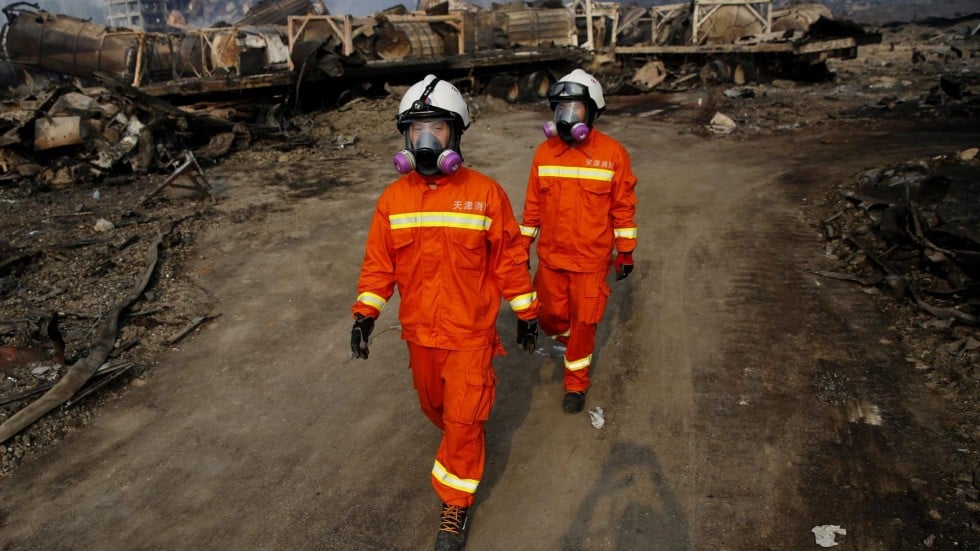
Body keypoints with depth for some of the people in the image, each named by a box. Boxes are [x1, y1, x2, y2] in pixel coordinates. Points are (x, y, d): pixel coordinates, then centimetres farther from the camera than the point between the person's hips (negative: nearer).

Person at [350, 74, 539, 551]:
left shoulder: (485, 193, -12)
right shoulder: (393, 198, -5)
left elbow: (509, 257, -6)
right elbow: (379, 261, 1)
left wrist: (526, 313, 0)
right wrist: (365, 313, -8)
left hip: (471, 332, -3)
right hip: (420, 330, 4)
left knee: (463, 419, 2)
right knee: (434, 404, 23)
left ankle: (456, 502, 24)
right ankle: (466, 441, 55)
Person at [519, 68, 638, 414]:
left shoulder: (612, 153, -11)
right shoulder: (545, 152, -2)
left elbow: (624, 207, -4)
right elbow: (533, 205, 6)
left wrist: (626, 253, -2)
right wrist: (524, 247, 10)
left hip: (591, 259, -3)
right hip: (551, 256, 3)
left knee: (583, 322, 7)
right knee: (551, 317, 14)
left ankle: (576, 382, 27)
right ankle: (571, 342, 49)